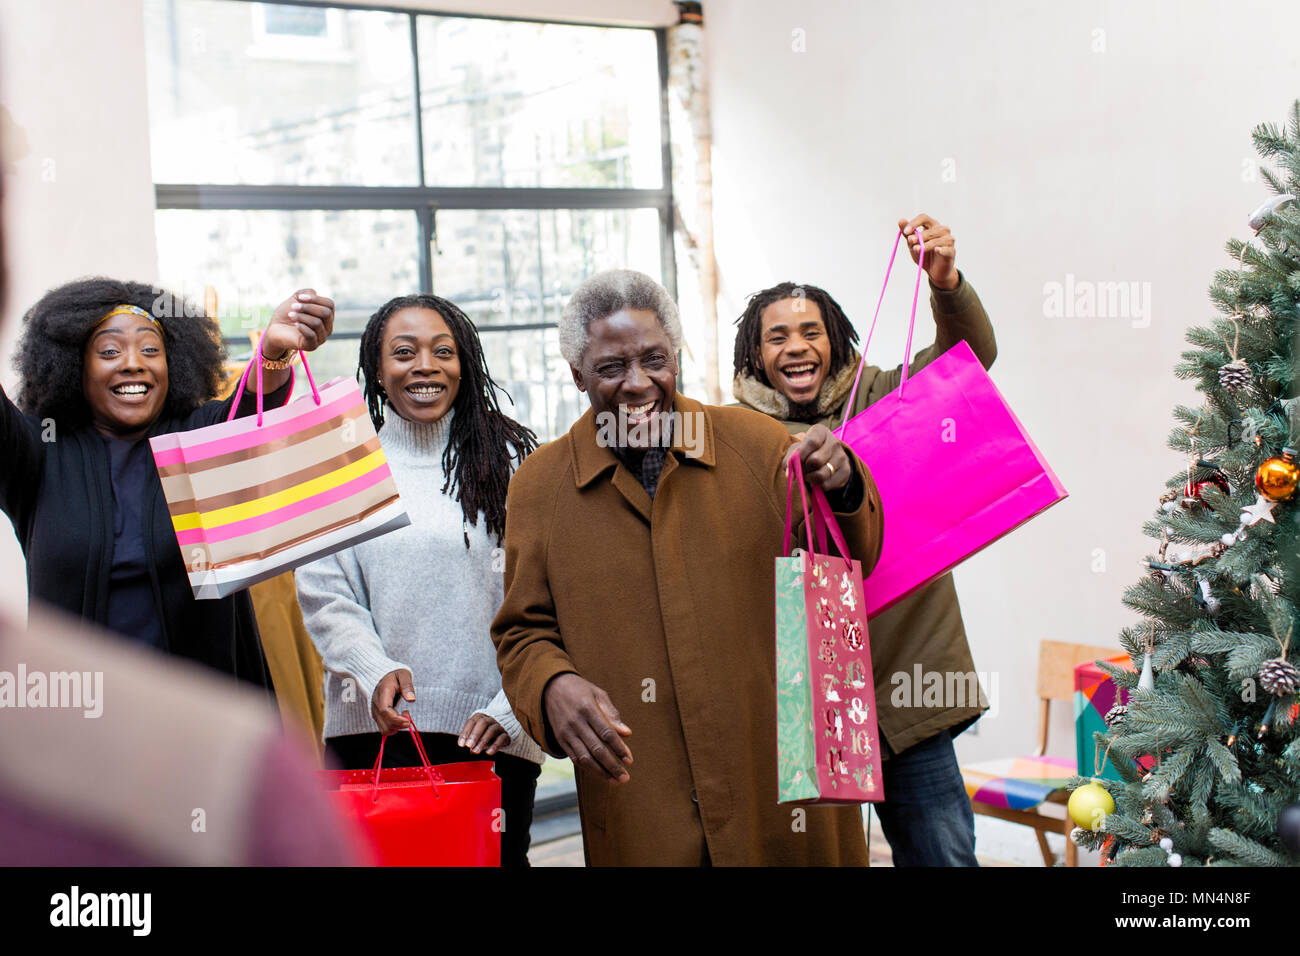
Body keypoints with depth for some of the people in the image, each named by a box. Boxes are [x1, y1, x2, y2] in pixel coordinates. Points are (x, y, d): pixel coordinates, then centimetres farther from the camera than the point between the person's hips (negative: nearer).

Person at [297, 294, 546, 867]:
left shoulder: (513, 460, 2)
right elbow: (323, 595, 2)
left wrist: (511, 709, -10)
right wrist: (376, 671, -14)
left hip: (491, 732, -1)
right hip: (373, 727, 1)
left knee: (498, 857, 6)